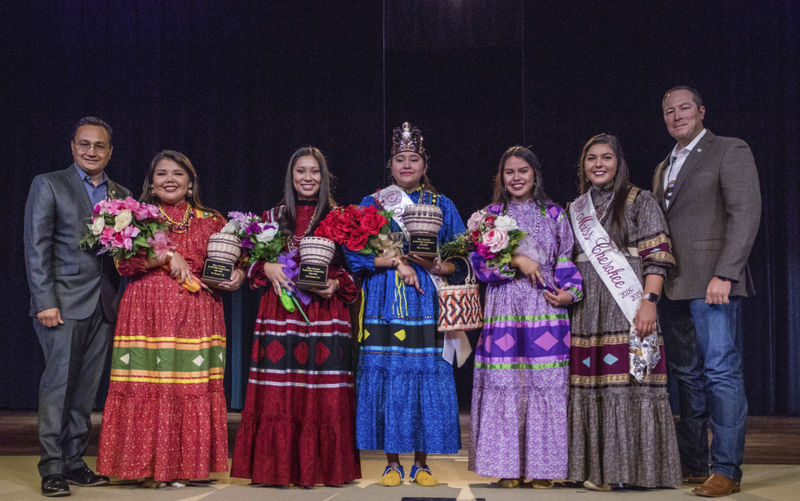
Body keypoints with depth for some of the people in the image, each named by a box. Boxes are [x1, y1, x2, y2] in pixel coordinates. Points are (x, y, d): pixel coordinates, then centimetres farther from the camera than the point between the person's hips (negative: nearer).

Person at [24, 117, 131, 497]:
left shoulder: (121, 195, 16)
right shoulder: (48, 185, 3)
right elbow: (36, 248, -4)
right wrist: (45, 302, -11)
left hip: (103, 306, 4)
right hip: (63, 304, -4)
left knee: (86, 388, 7)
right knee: (58, 383, -6)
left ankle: (74, 462, 15)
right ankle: (52, 468, 0)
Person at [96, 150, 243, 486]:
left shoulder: (211, 221, 14)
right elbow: (123, 263, -2)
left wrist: (237, 276, -4)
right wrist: (168, 255, -11)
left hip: (197, 313, 2)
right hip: (147, 312, -1)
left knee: (193, 388, -2)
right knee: (148, 385, -5)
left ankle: (184, 465, 6)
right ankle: (150, 467, 2)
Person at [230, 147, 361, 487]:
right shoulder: (273, 217, 12)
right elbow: (254, 261, 13)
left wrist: (337, 285, -9)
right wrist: (267, 268, -7)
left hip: (325, 313, -1)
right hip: (281, 313, 1)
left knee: (324, 393, -2)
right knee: (278, 392, -1)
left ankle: (322, 467, 7)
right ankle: (279, 468, 6)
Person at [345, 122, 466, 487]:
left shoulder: (442, 206, 12)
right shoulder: (372, 204, 10)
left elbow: (460, 261, 7)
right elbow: (355, 253, 0)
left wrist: (433, 265, -13)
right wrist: (397, 262, -11)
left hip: (426, 304, 0)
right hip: (384, 304, 0)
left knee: (427, 377, -3)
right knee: (386, 376, -3)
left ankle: (421, 464, 9)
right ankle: (392, 463, 8)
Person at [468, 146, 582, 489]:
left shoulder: (554, 215, 11)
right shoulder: (490, 216, 11)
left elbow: (567, 261, 9)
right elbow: (479, 263, 3)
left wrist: (569, 293, -7)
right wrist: (516, 261, -10)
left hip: (546, 308, 0)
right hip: (504, 310, 0)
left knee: (545, 384, -3)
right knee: (504, 384, -3)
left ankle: (542, 466, 4)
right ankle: (507, 467, 5)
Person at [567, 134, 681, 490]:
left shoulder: (639, 201, 4)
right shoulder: (576, 209, 18)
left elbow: (656, 257, -4)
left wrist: (649, 301, -15)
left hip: (628, 309, -4)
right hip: (587, 310, 5)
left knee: (630, 382, -9)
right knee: (592, 385, 1)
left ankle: (633, 467, -2)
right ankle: (600, 469, 8)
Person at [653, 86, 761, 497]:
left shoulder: (730, 151, 0)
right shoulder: (664, 167, 22)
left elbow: (745, 213, -10)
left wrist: (724, 275, -18)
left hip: (711, 283, -7)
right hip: (674, 287, 7)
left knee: (721, 372, -8)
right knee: (687, 375, 10)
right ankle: (692, 465, 16)